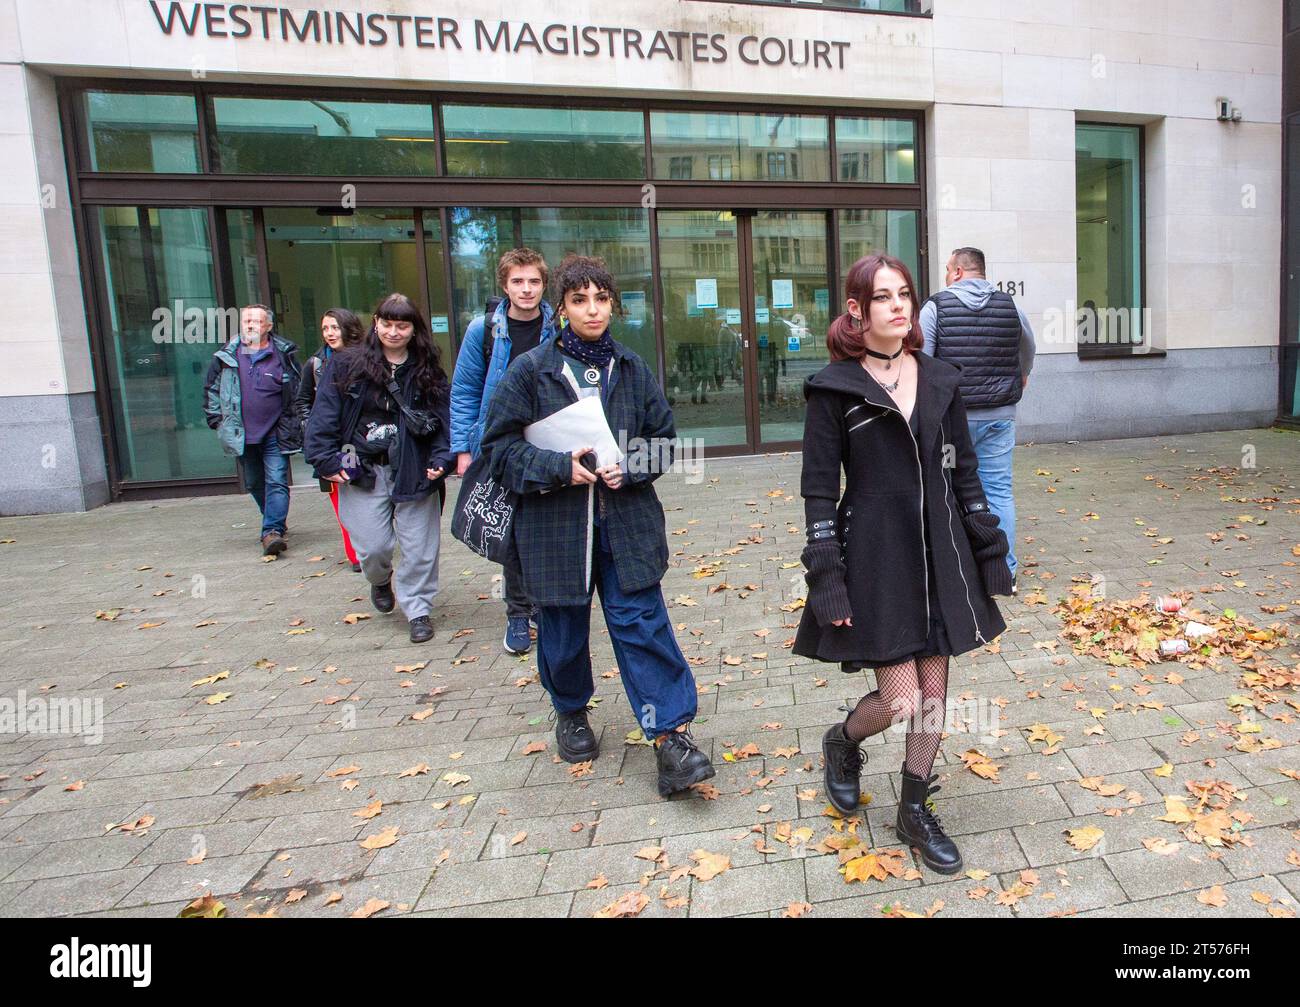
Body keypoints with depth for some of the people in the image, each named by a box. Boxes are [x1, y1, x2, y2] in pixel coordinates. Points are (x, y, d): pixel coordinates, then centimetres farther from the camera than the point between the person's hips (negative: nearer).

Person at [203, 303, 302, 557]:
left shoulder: (284, 354, -1)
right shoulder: (226, 357, 4)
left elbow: (301, 388, 8)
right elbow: (211, 390, 15)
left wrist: (295, 420, 4)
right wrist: (217, 420, 8)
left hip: (276, 434, -3)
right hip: (243, 436, 3)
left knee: (277, 482, -10)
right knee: (255, 484, 14)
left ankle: (272, 531, -13)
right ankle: (278, 521, 32)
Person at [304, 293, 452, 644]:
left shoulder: (428, 372, 5)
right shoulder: (345, 366, 2)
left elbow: (443, 418, 3)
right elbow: (324, 416, 1)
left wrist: (441, 459, -9)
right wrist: (326, 460, -7)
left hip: (414, 470, 1)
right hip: (363, 471, 0)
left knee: (419, 546, 2)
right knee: (373, 546, 1)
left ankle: (418, 609, 19)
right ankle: (380, 580, 37)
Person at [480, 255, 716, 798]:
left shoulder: (633, 369, 5)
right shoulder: (531, 369, -3)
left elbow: (663, 440, 10)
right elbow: (500, 447, -3)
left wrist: (631, 467, -9)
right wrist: (559, 467, -17)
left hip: (627, 521, 1)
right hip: (554, 524, -1)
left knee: (642, 623, -2)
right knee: (562, 629, 13)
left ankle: (671, 736, 4)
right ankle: (571, 712, 39)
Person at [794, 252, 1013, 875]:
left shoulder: (940, 380, 8)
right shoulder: (835, 387, -6)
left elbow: (963, 471, 12)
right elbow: (819, 488, -7)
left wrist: (989, 551, 8)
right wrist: (826, 578, -12)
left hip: (939, 551, 5)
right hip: (874, 553, -5)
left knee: (934, 690, 10)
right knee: (901, 701, -5)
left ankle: (914, 811, 29)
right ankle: (843, 742, 30)